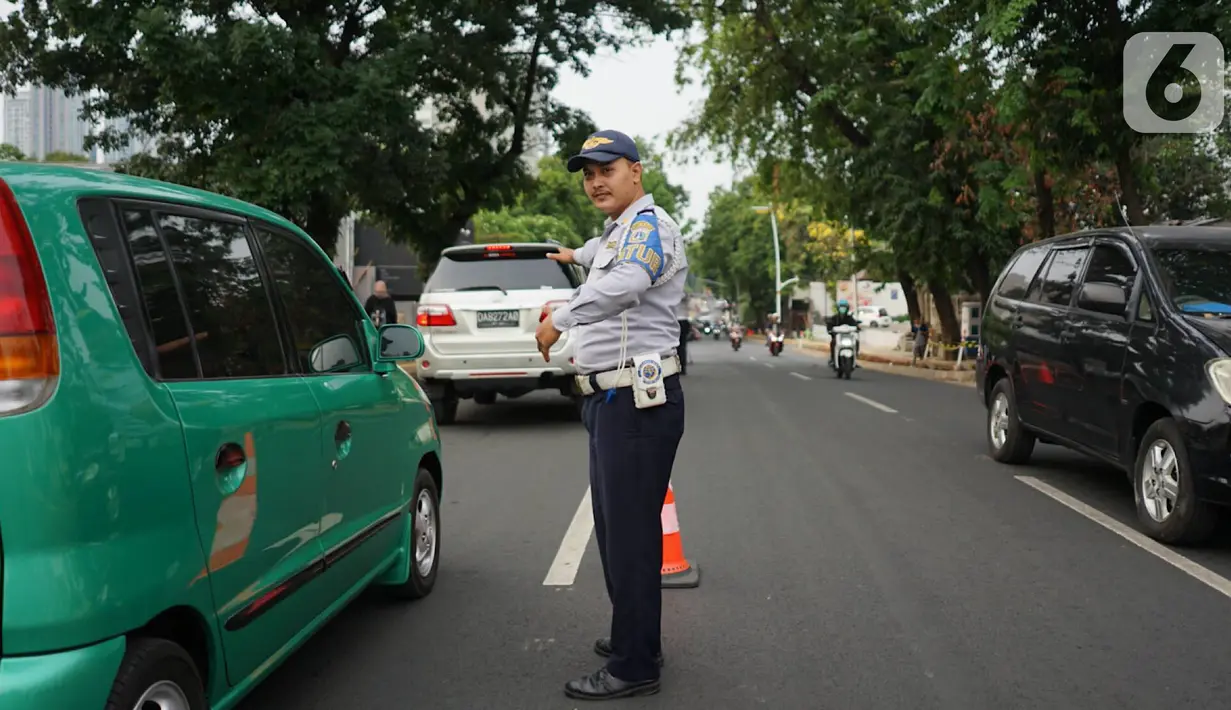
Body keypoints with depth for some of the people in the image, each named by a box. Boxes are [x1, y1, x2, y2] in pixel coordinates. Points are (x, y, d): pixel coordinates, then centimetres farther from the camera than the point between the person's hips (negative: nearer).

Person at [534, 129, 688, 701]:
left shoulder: (648, 224, -11)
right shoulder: (618, 232, 21)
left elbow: (625, 282, -32)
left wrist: (559, 318, -25)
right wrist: (576, 255, 67)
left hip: (636, 402, -11)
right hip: (612, 399, 11)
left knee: (631, 533, -8)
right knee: (614, 527, 17)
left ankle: (634, 667, -1)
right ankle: (632, 638, 30)